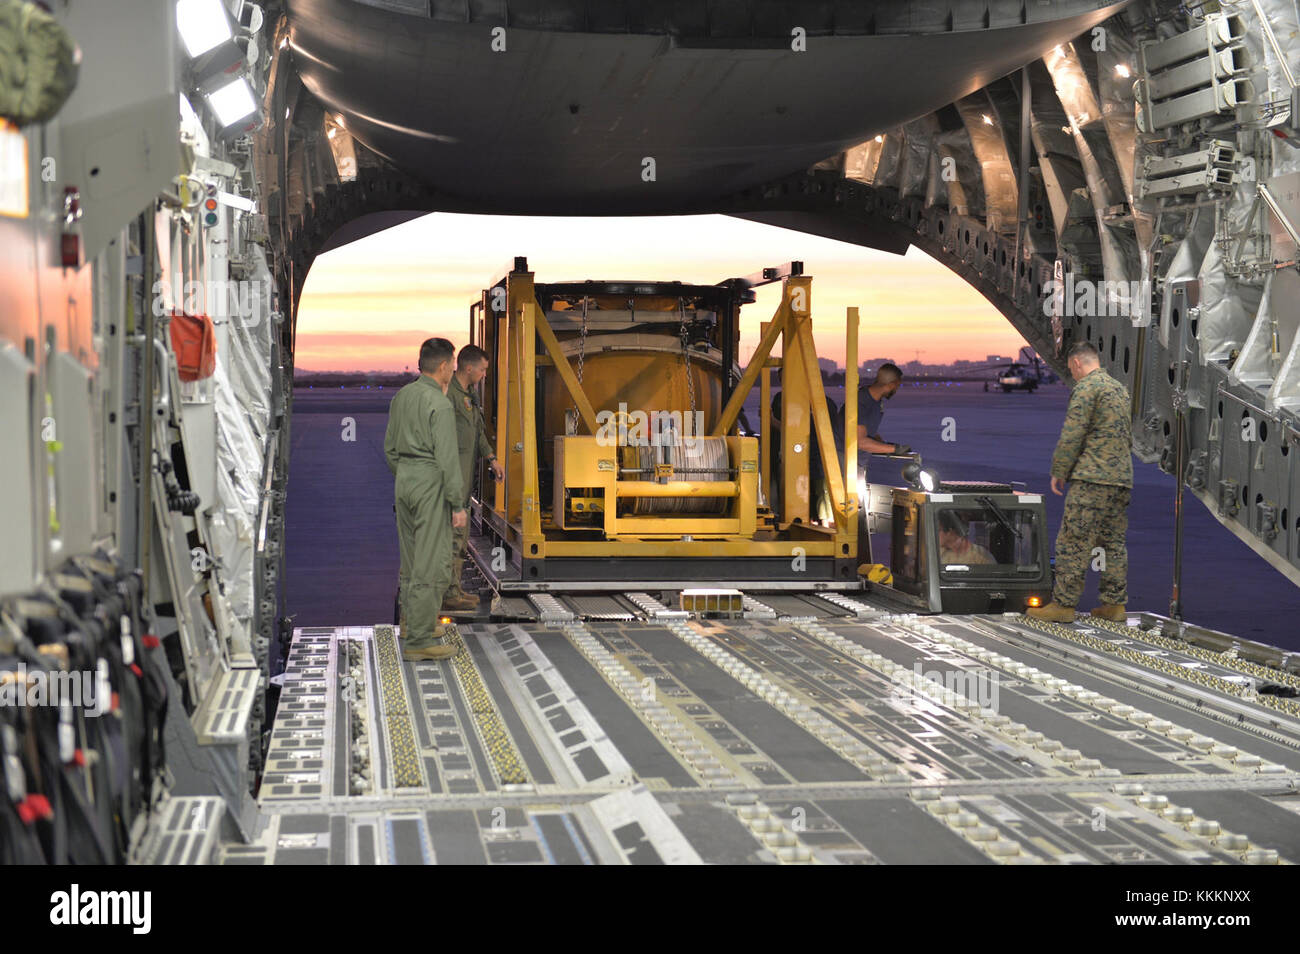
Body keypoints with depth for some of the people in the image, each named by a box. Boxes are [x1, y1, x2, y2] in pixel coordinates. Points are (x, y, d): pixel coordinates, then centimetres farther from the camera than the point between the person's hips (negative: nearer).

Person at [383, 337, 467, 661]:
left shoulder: (402, 396, 9)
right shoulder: (439, 404, -17)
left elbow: (390, 447, 16)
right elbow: (447, 457, -19)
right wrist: (458, 504, -15)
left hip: (404, 480, 9)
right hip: (431, 484, -9)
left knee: (412, 559, 20)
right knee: (433, 562, -5)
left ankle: (413, 623, 32)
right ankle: (418, 640, -4)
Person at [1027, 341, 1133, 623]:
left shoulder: (1086, 387, -7)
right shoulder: (1121, 389, 21)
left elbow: (1072, 435, -12)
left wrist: (1058, 471, -5)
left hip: (1092, 478, -9)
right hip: (1122, 478, 9)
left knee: (1073, 541, -7)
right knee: (1113, 542, 11)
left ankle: (1063, 604, -8)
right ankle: (1115, 603, 11)